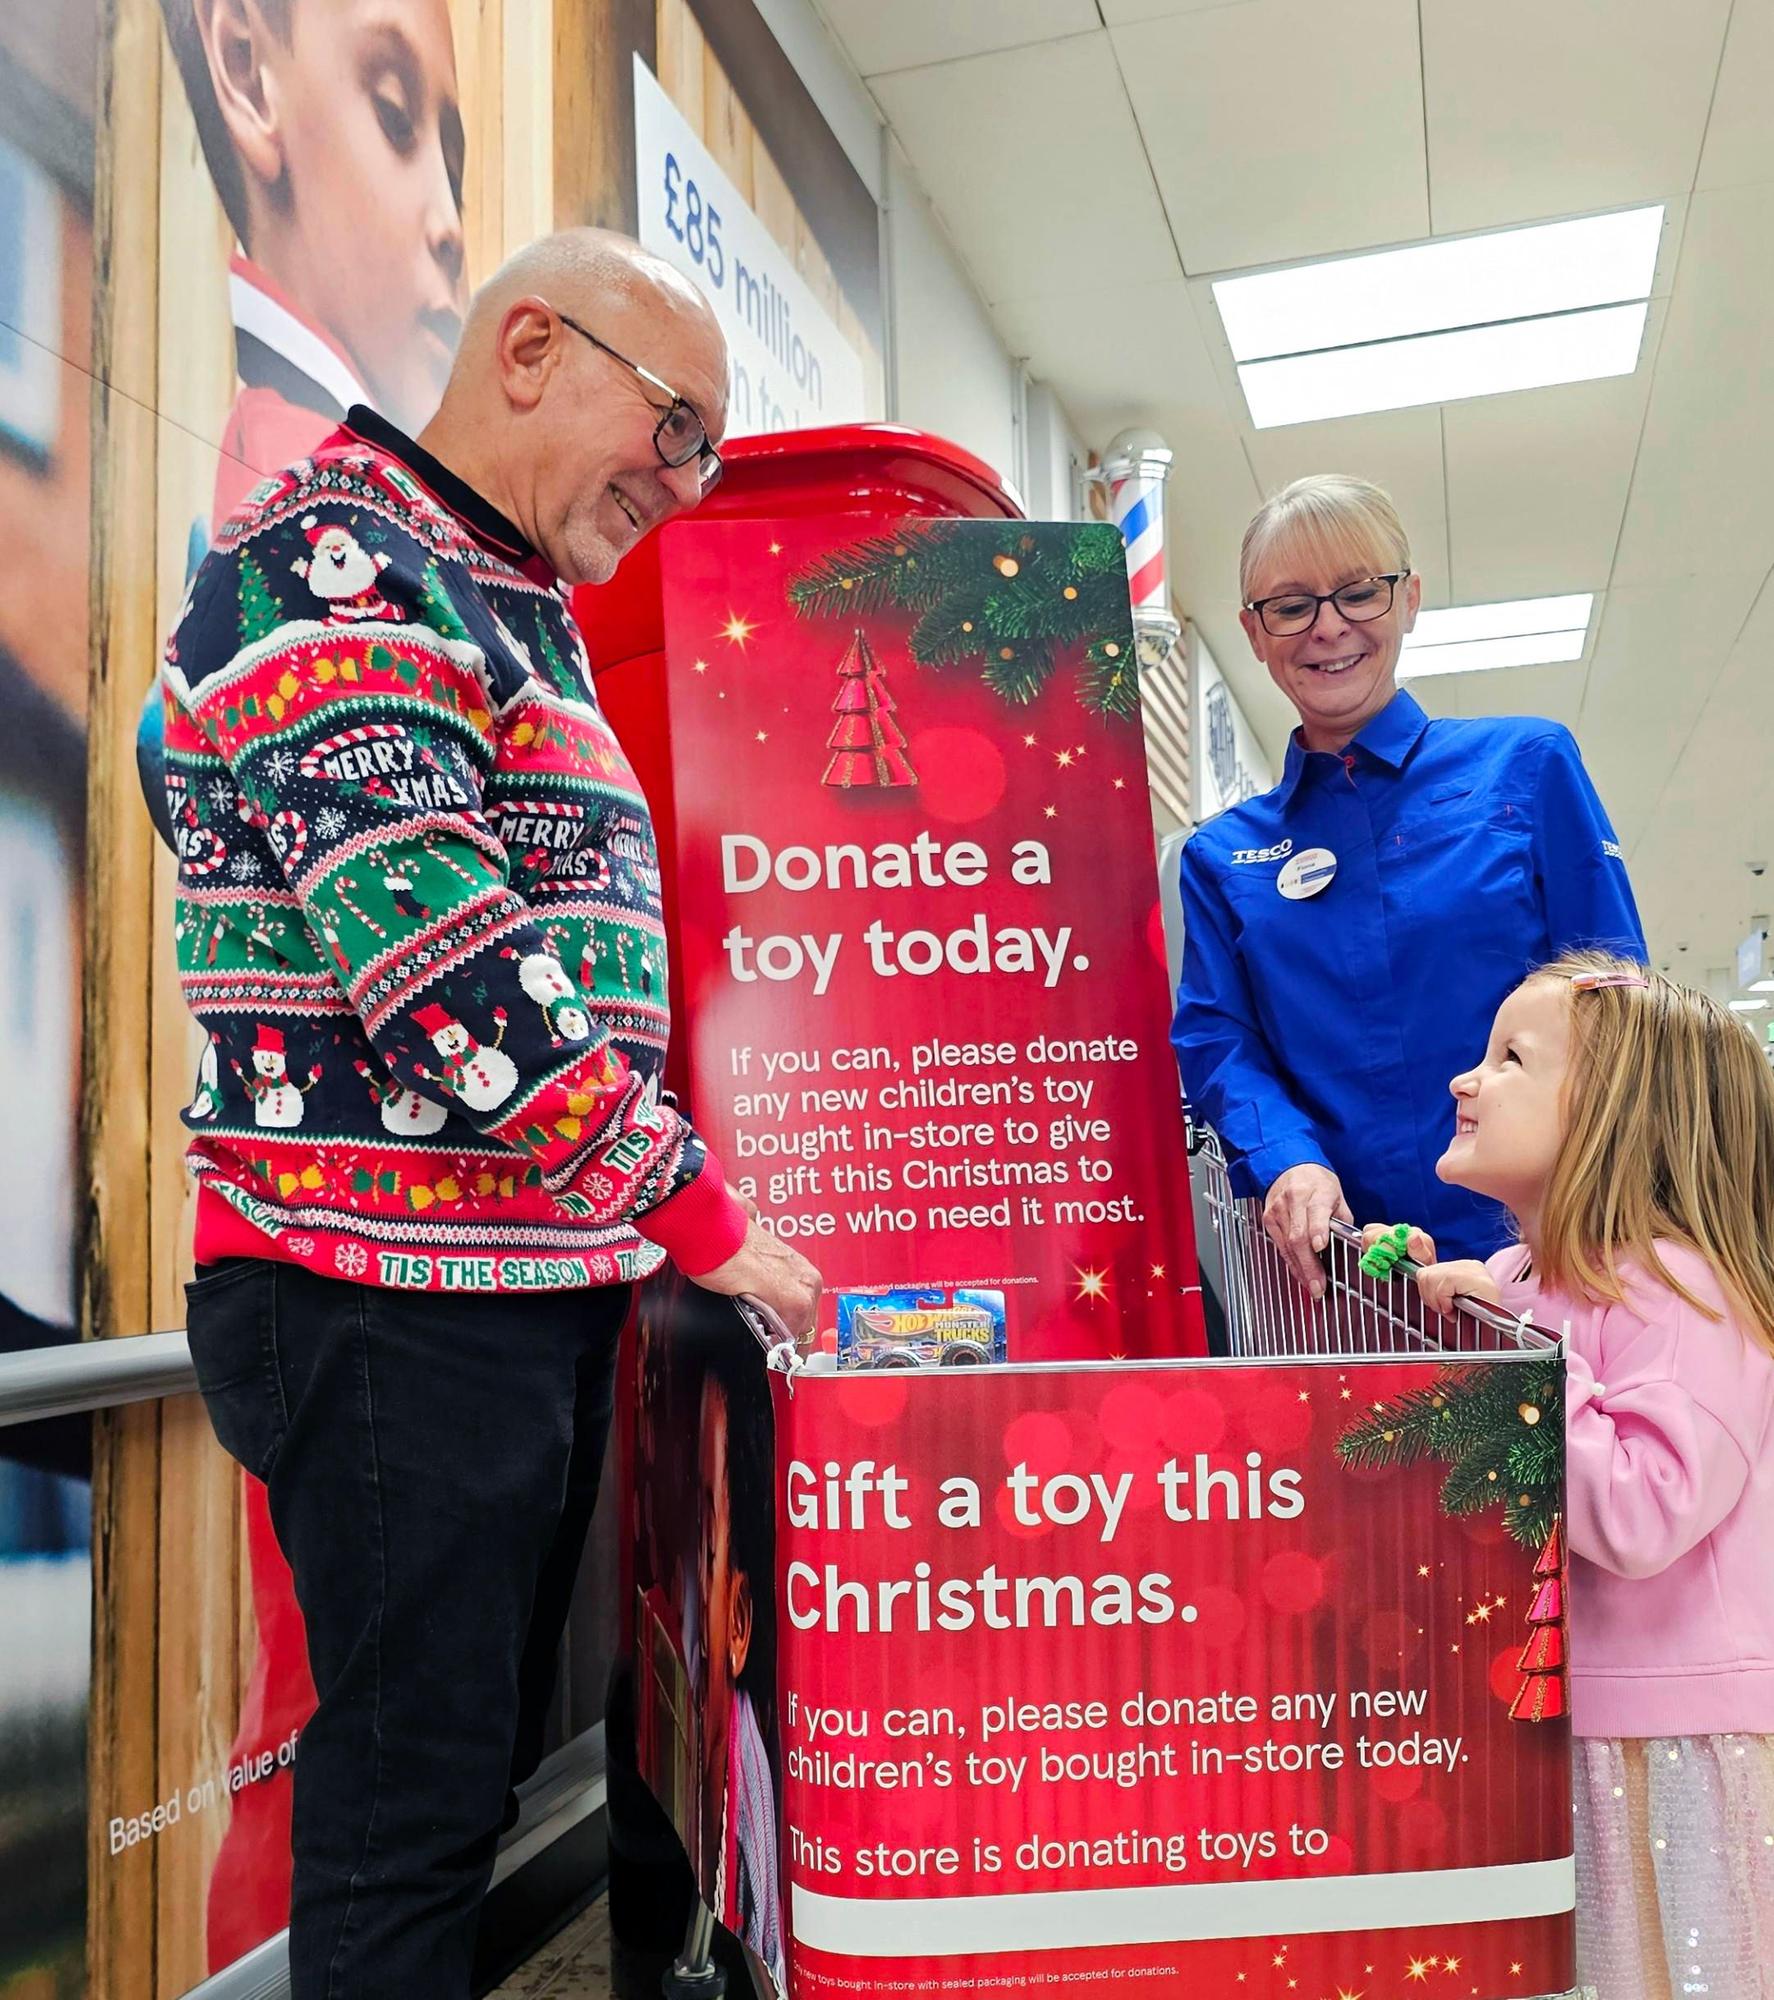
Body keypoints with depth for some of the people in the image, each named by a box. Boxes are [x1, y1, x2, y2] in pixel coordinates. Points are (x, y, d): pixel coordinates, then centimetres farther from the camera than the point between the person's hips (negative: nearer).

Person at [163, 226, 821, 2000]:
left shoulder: (508, 608, 18)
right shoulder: (328, 560, -12)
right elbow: (437, 958, -23)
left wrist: (649, 1214, 15)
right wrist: (694, 1211, -15)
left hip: (538, 1280, 9)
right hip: (394, 1292, -9)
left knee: (483, 1754, 18)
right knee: (414, 1785, 2)